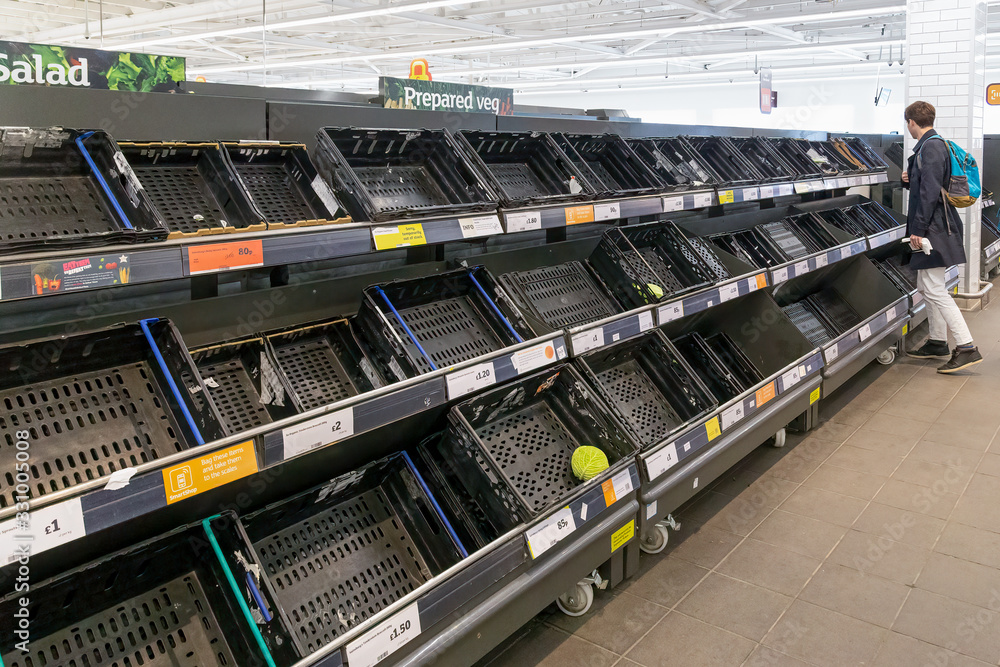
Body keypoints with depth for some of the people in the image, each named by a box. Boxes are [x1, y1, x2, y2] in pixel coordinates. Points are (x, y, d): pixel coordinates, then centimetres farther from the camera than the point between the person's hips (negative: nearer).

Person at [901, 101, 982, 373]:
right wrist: (909, 180, 6)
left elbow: (930, 192, -23)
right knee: (926, 288, 17)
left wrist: (918, 229, -23)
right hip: (931, 229, 11)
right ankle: (938, 342, 27)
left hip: (934, 229, -11)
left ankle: (967, 348, -12)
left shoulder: (931, 147, -15)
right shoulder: (932, 145, 17)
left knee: (934, 290, -12)